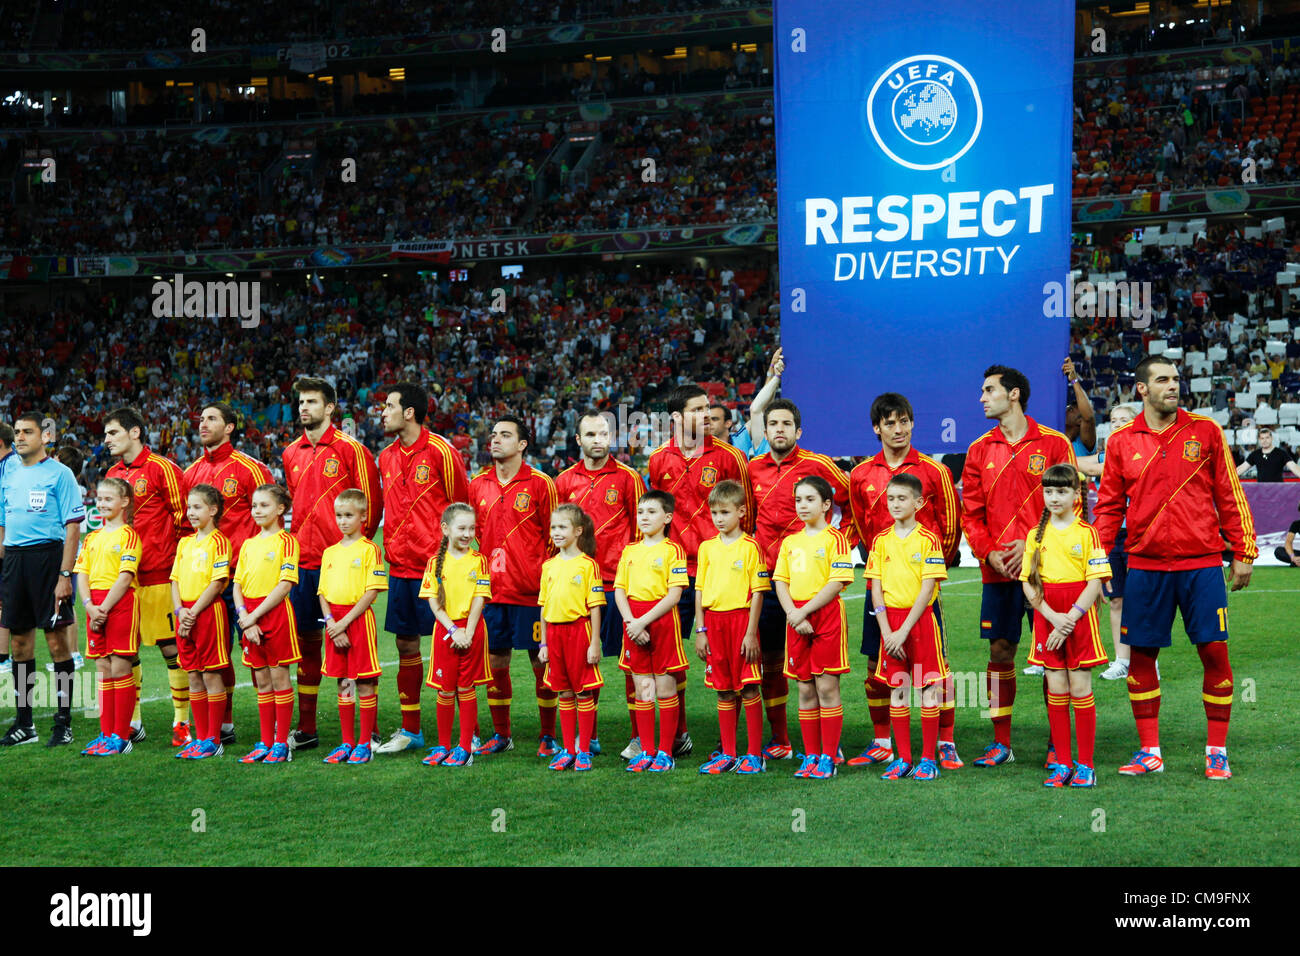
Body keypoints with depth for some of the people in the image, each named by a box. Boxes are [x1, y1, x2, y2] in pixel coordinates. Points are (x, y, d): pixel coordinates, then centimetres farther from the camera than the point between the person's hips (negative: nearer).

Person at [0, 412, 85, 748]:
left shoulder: (59, 473, -4)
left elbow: (73, 527, -9)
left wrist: (65, 575, -15)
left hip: (47, 555, -6)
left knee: (56, 640, -4)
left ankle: (63, 723, 4)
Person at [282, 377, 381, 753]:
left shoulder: (350, 449, -4)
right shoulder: (291, 453, 13)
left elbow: (371, 501, -3)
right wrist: (297, 540, 16)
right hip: (303, 561, 6)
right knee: (306, 640, 9)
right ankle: (306, 728, 17)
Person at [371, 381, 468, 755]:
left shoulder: (440, 451, -8)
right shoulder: (387, 457, 12)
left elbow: (462, 507, -4)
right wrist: (393, 549, 14)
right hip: (400, 566, 7)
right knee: (405, 643, 10)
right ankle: (410, 730, 19)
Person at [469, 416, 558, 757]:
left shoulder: (540, 484, -3)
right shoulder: (477, 484, 9)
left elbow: (554, 537, -1)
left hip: (531, 591, -4)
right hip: (492, 589, 4)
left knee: (541, 662, 2)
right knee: (495, 660, 8)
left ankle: (547, 736, 12)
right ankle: (500, 735, 21)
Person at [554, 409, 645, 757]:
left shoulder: (628, 477, 1)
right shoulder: (565, 481, 10)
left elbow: (641, 529, 3)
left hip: (620, 581, -3)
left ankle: (638, 737, 6)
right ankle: (588, 737, 17)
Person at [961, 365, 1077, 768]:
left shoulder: (1053, 444, 0)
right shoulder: (980, 450, 11)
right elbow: (971, 512, 10)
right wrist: (988, 552, -6)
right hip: (998, 570, 3)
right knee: (1000, 651, 4)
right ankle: (1001, 742, 13)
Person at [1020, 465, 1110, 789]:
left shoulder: (1087, 533, -2)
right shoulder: (1036, 535, 9)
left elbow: (1095, 582, -6)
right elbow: (1028, 583, 5)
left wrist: (1070, 618, -15)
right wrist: (1052, 616, -9)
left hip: (1080, 616, -3)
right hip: (1046, 617, 3)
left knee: (1080, 688, -1)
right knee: (1056, 691, 5)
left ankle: (1085, 765, 6)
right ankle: (1061, 764, 11)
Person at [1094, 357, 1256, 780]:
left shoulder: (1205, 431, 3)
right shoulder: (1122, 441, 5)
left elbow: (1230, 495, 5)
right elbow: (1109, 505, 10)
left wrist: (1243, 552, 2)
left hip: (1201, 562, -1)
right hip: (1145, 566, 1)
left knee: (1214, 651, -2)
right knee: (1141, 654, 3)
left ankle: (1217, 752, 11)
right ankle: (1149, 752, 16)